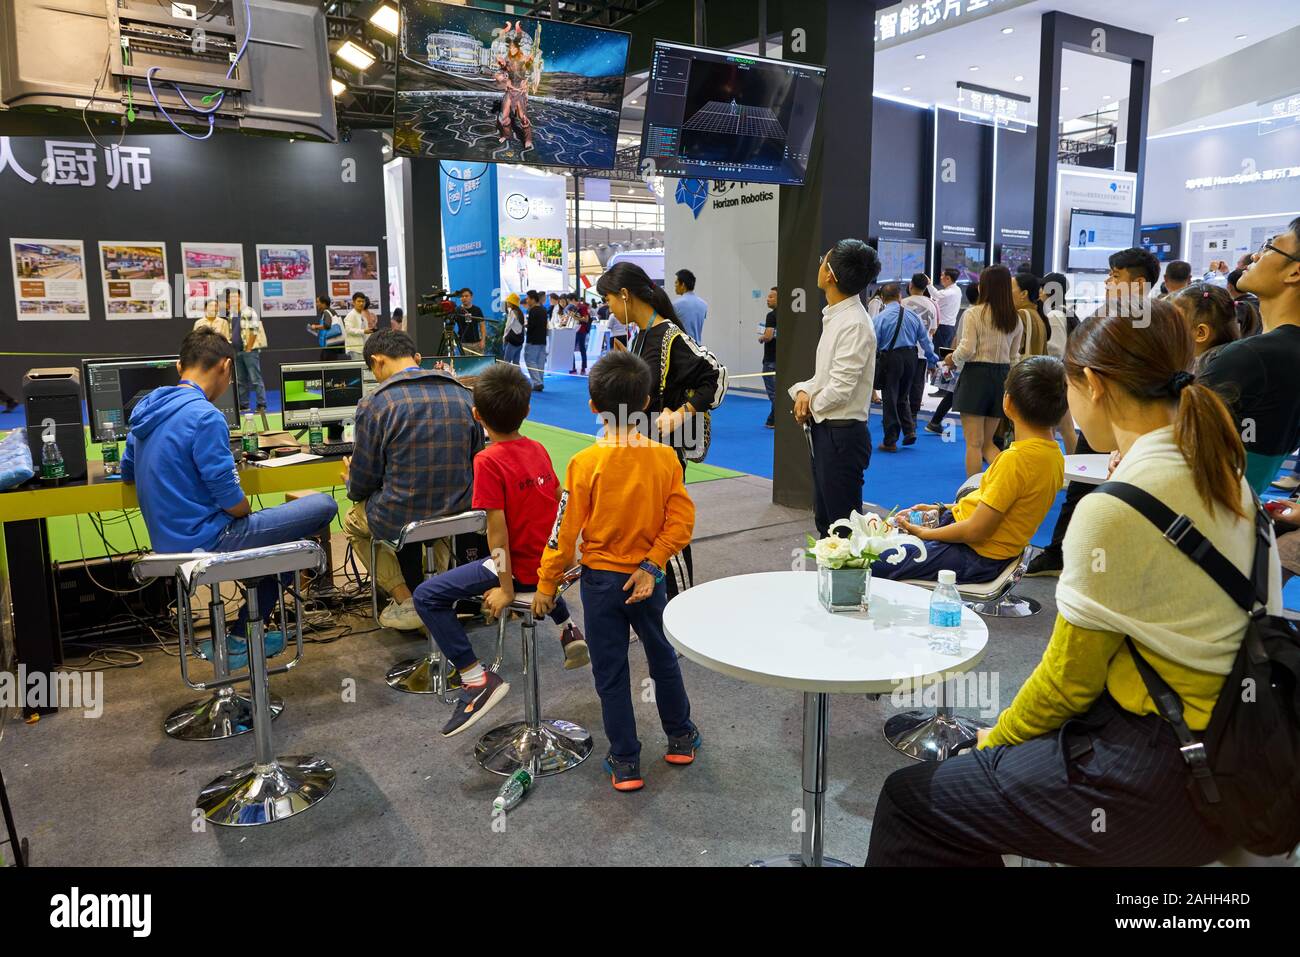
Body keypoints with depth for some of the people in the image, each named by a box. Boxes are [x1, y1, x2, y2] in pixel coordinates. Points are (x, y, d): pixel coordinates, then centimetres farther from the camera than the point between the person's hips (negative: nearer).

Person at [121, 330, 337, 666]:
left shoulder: (145, 408, 8)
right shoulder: (204, 415, -20)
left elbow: (128, 474, 22)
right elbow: (230, 499, -19)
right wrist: (251, 515, 1)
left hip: (168, 541, 9)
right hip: (205, 540, -9)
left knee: (278, 527, 28)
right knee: (323, 506, -6)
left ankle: (242, 637, 26)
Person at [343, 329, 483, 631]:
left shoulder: (374, 404, -11)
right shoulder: (462, 394, 2)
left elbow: (362, 484, -4)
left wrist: (352, 485, 20)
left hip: (401, 522, -4)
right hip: (461, 515, 5)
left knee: (353, 519, 28)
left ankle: (406, 600, 14)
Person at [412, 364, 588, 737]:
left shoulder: (488, 461, -18)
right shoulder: (538, 449, 3)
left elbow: (498, 528, -20)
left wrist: (505, 589, -16)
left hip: (523, 568, -8)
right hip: (552, 560, 8)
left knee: (427, 596, -4)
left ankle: (477, 678, -9)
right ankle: (568, 629, 33)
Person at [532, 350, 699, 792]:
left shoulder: (585, 463, -16)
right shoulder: (665, 457, -9)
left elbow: (565, 531, -12)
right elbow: (681, 520, -12)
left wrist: (546, 585, -2)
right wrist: (651, 565, -8)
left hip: (601, 581, -2)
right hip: (647, 576, 3)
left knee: (611, 673, 11)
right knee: (663, 658, 23)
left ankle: (625, 763, 20)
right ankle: (680, 738, 39)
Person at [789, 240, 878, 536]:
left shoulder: (855, 324, -19)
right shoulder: (835, 317, 10)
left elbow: (840, 388, -22)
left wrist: (810, 406, -5)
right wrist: (803, 390, -4)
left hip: (842, 434, -10)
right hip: (825, 430, 10)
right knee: (824, 519, 20)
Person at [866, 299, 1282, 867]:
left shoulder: (1115, 510, -23)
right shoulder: (1222, 476, 2)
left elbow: (1069, 677, -14)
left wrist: (999, 737, 4)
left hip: (1160, 780, -9)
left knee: (909, 798, 0)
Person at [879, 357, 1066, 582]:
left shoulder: (1016, 459, -27)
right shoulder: (1053, 453, 2)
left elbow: (976, 531, -23)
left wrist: (926, 533, -8)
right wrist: (943, 509, 10)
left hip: (975, 555, -10)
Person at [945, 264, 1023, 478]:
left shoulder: (973, 314, -10)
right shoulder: (1015, 319, 8)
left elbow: (967, 350, -16)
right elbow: (1014, 356, 11)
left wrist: (953, 359, 3)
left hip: (976, 375, -6)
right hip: (1003, 376, 6)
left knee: (974, 443, 2)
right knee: (987, 443, 15)